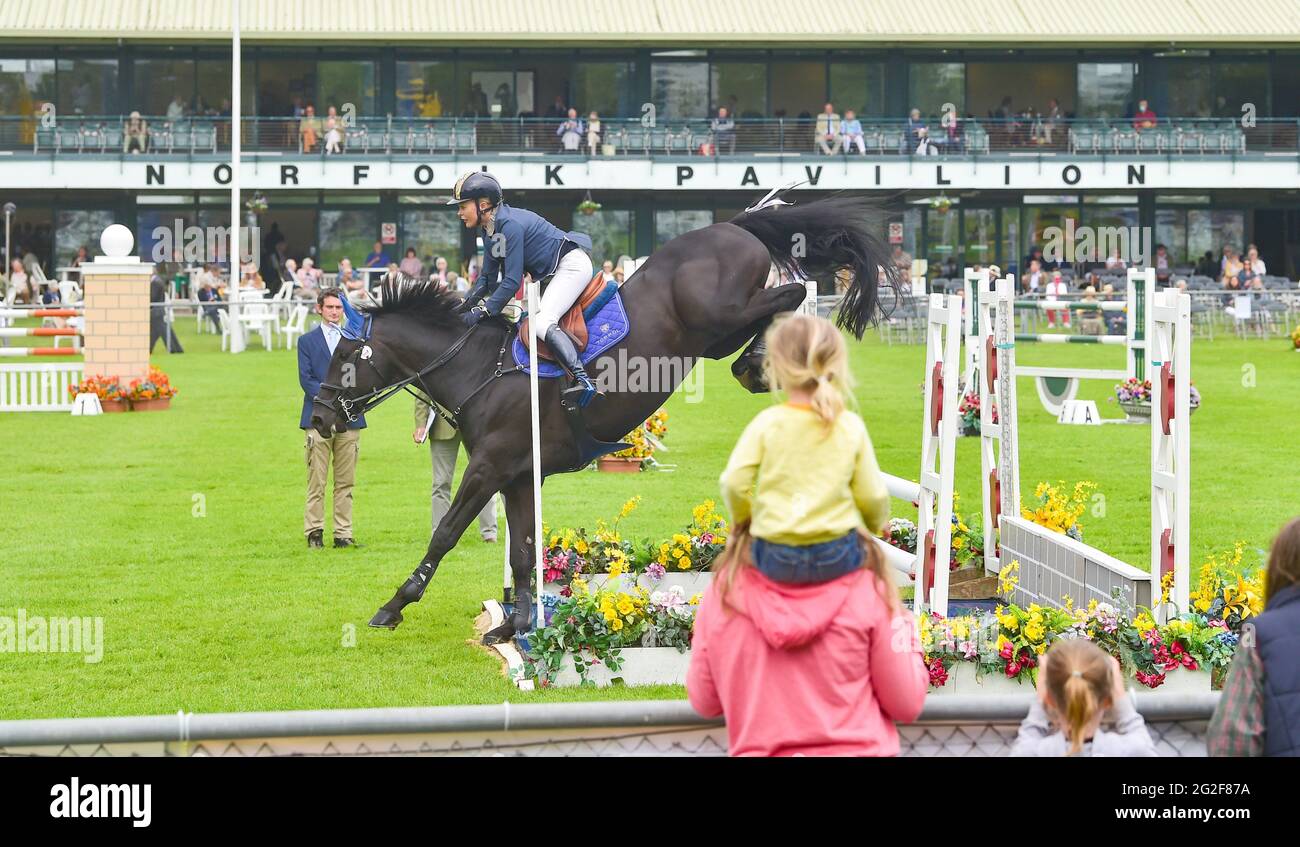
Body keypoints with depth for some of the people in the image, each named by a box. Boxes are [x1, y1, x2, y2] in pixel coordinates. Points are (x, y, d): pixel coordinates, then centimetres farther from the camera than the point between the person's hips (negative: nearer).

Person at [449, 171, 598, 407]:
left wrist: (483, 311, -22)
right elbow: (487, 277, 13)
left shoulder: (510, 224, -23)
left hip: (572, 264, -11)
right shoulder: (489, 230, 7)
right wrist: (467, 305, -2)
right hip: (550, 274, 11)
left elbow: (512, 281, -25)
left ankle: (583, 380, -39)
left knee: (541, 323, -27)